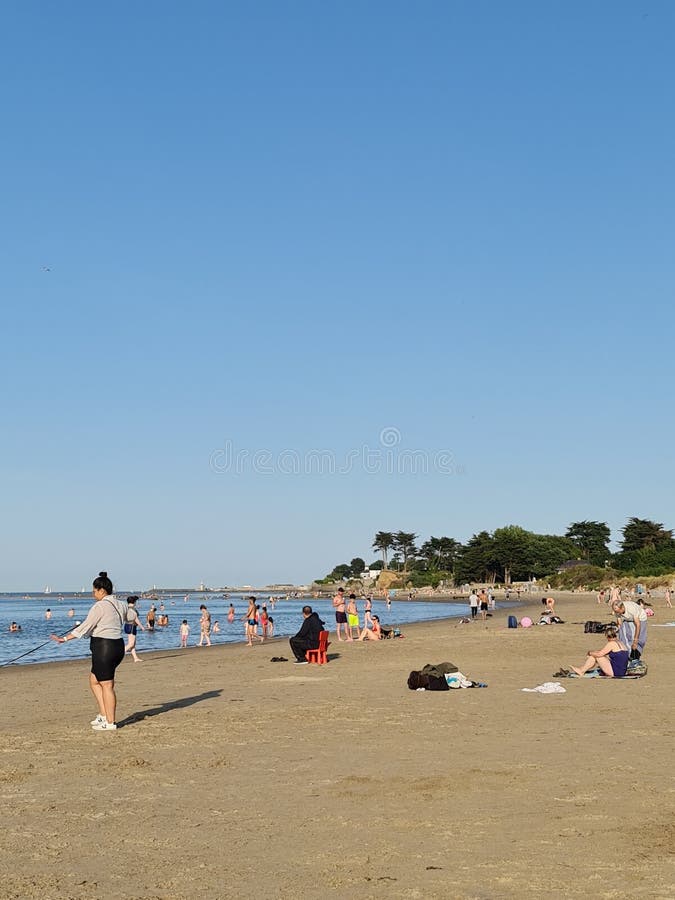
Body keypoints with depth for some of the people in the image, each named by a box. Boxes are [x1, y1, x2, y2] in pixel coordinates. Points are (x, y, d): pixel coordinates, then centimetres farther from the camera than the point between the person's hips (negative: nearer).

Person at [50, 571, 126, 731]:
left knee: (106, 685, -2)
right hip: (118, 646, 9)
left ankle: (110, 722, 2)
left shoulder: (100, 606, -14)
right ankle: (103, 715, 17)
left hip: (104, 647, -9)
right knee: (94, 680, 18)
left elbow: (85, 627, -15)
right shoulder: (120, 605, 11)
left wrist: (64, 638, -11)